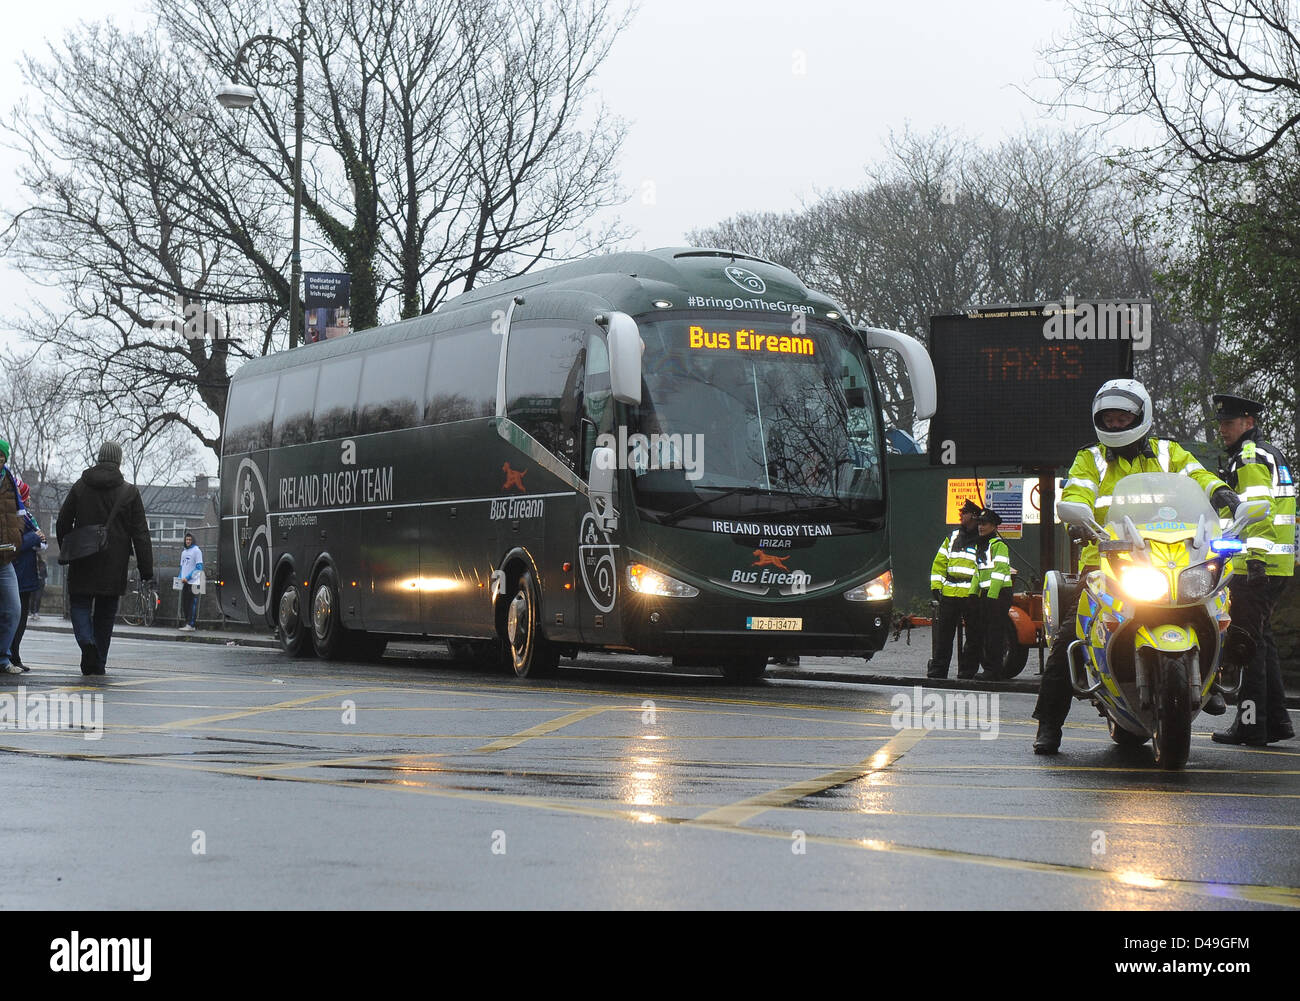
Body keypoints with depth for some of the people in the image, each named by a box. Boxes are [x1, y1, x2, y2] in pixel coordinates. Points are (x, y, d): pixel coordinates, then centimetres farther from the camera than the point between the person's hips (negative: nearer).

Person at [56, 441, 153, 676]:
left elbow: (62, 524, 7)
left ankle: (87, 643, -21)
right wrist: (146, 570, -2)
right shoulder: (129, 493, -2)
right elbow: (140, 535, -4)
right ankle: (99, 663, 12)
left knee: (80, 605, 6)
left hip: (82, 565, 0)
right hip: (114, 567, 0)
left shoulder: (80, 487, 3)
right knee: (105, 613, 10)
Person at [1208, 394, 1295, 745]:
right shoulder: (1272, 454, 22)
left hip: (1256, 566, -10)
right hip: (1276, 567, 10)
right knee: (1261, 641, 15)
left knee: (1246, 641, -8)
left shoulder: (1251, 457, -10)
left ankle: (1251, 723, -8)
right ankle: (1276, 720, 16)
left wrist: (1255, 557, -26)